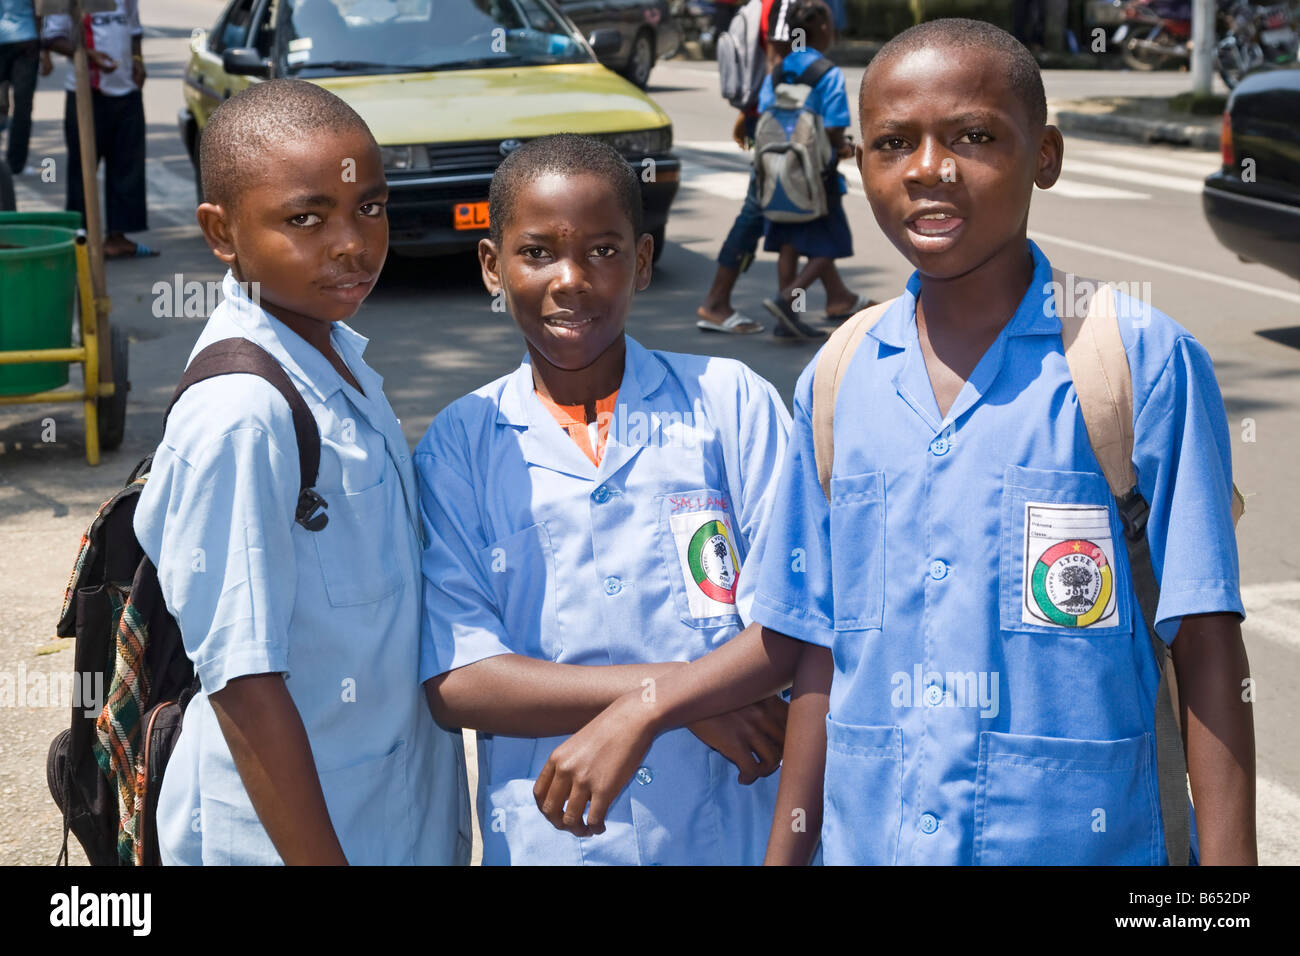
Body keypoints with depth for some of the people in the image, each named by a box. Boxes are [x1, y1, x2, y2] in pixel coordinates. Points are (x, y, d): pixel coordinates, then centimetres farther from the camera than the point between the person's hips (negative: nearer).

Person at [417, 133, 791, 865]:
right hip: (548, 839, 0)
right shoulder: (458, 445, -2)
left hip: (732, 831, 0)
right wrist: (667, 690, -18)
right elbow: (454, 683, -8)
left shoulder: (731, 402, -3)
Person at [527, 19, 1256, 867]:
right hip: (867, 840, 3)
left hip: (1079, 838, -3)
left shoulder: (1146, 359, -9)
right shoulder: (838, 386, 3)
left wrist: (1227, 859, -12)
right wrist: (785, 851, 7)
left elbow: (1205, 647, -9)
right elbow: (818, 646, 8)